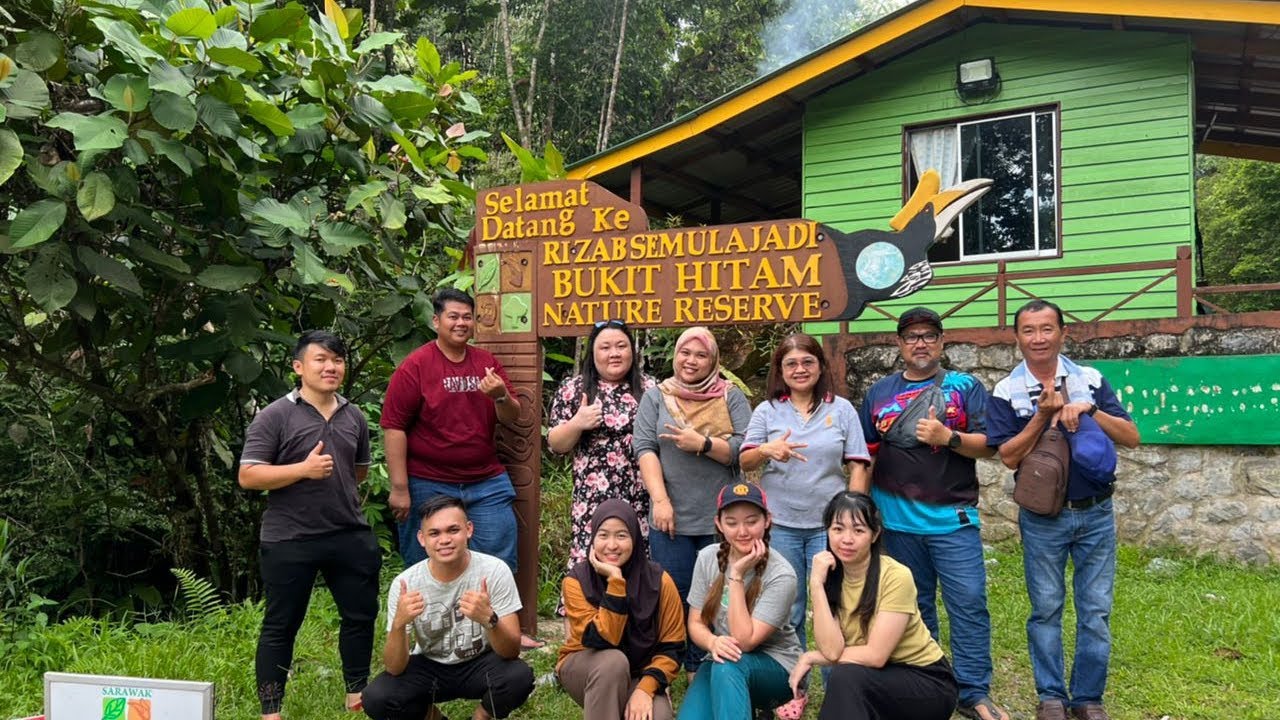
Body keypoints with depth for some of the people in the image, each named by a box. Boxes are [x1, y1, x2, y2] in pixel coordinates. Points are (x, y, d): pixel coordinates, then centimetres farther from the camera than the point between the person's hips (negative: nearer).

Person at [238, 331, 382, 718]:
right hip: (289, 540, -5)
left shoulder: (354, 416, 8)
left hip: (351, 535, 5)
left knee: (361, 614, 14)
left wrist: (333, 487, 12)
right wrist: (303, 470, -21)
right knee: (281, 626, 7)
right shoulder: (275, 416, -9)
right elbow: (248, 476, -14)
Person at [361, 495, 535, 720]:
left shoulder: (495, 571, -22)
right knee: (376, 699, -25)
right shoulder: (405, 584, -18)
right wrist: (398, 624, -38)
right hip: (428, 668, 1)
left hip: (480, 664, -1)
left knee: (519, 677, -31)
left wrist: (489, 619, -44)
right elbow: (395, 668, -18)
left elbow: (511, 652, -23)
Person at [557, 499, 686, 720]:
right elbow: (602, 640, -29)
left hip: (639, 674, 1)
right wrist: (615, 581, -33)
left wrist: (645, 688, -25)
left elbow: (671, 648, -10)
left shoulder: (659, 581, -15)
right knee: (613, 661, -35)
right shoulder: (577, 580, -18)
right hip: (584, 668, -1)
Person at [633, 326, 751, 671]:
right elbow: (644, 448, -2)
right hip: (671, 517, 0)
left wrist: (703, 444, -17)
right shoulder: (655, 397, 8)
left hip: (721, 518, 0)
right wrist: (660, 500, -12)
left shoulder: (731, 397, 6)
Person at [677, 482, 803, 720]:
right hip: (721, 666, 4)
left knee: (728, 664, -36)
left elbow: (745, 641, -23)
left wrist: (737, 576, -25)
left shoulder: (780, 575, -18)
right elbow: (696, 623, -1)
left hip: (776, 669, -4)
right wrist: (713, 642, -25)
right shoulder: (708, 558, -4)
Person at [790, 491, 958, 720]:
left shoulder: (896, 577, -21)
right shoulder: (831, 577, -6)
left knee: (845, 675, -30)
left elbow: (875, 655, -23)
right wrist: (816, 584, -23)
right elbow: (831, 648, -18)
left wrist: (811, 657, -14)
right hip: (877, 680, 5)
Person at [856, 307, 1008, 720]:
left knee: (969, 604, -4)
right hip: (897, 522, 2)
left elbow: (989, 446, -3)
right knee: (913, 608, 11)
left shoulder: (966, 387, 3)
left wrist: (949, 437, -19)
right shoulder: (879, 394, 10)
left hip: (953, 519, -2)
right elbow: (866, 455, 11)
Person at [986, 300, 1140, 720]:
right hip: (1042, 518, -1)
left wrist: (1089, 411, -18)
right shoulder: (1007, 391, -4)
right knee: (1046, 610, 8)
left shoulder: (1091, 380, 1)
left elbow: (1131, 437, -3)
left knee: (1096, 611, 7)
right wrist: (1043, 414, -19)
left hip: (1096, 514, 2)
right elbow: (1009, 457, -10)